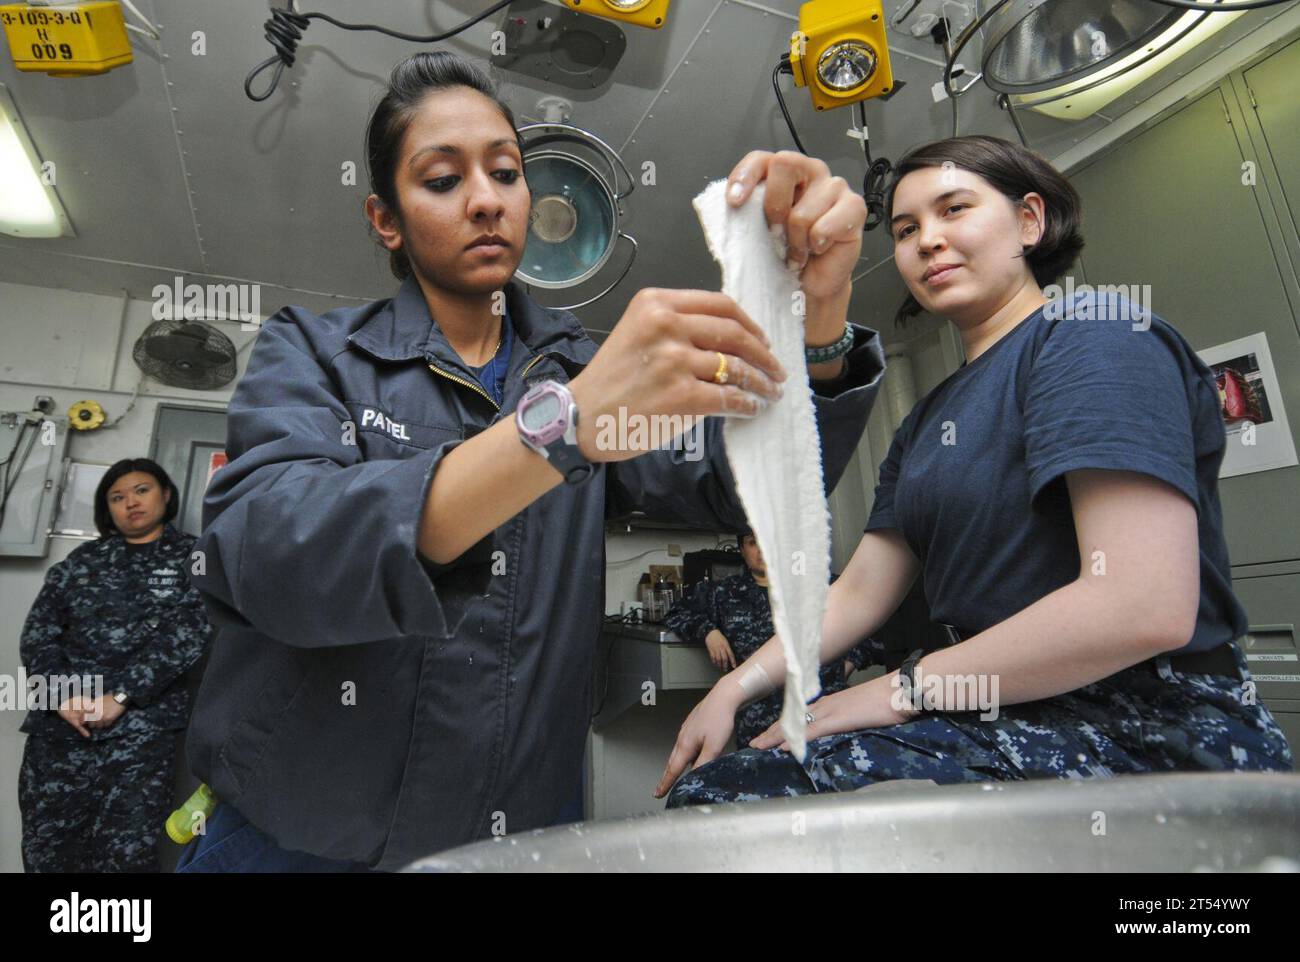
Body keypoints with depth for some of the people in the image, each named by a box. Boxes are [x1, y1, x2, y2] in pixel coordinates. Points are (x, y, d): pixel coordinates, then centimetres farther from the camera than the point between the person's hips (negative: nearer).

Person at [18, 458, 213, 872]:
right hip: (61, 722, 4)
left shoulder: (191, 556, 7)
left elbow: (185, 635, -5)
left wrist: (120, 696, -12)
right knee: (45, 849, 3)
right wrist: (64, 694, -7)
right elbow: (37, 634, 10)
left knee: (125, 851, -8)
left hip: (142, 724, -3)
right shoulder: (83, 560, 18)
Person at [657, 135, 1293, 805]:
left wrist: (905, 688, -15)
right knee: (708, 782, -6)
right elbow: (859, 592, 12)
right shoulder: (927, 420, 15)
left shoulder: (1092, 336, -9)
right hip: (1006, 720, 7)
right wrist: (734, 688, 1)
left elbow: (1144, 606, -22)